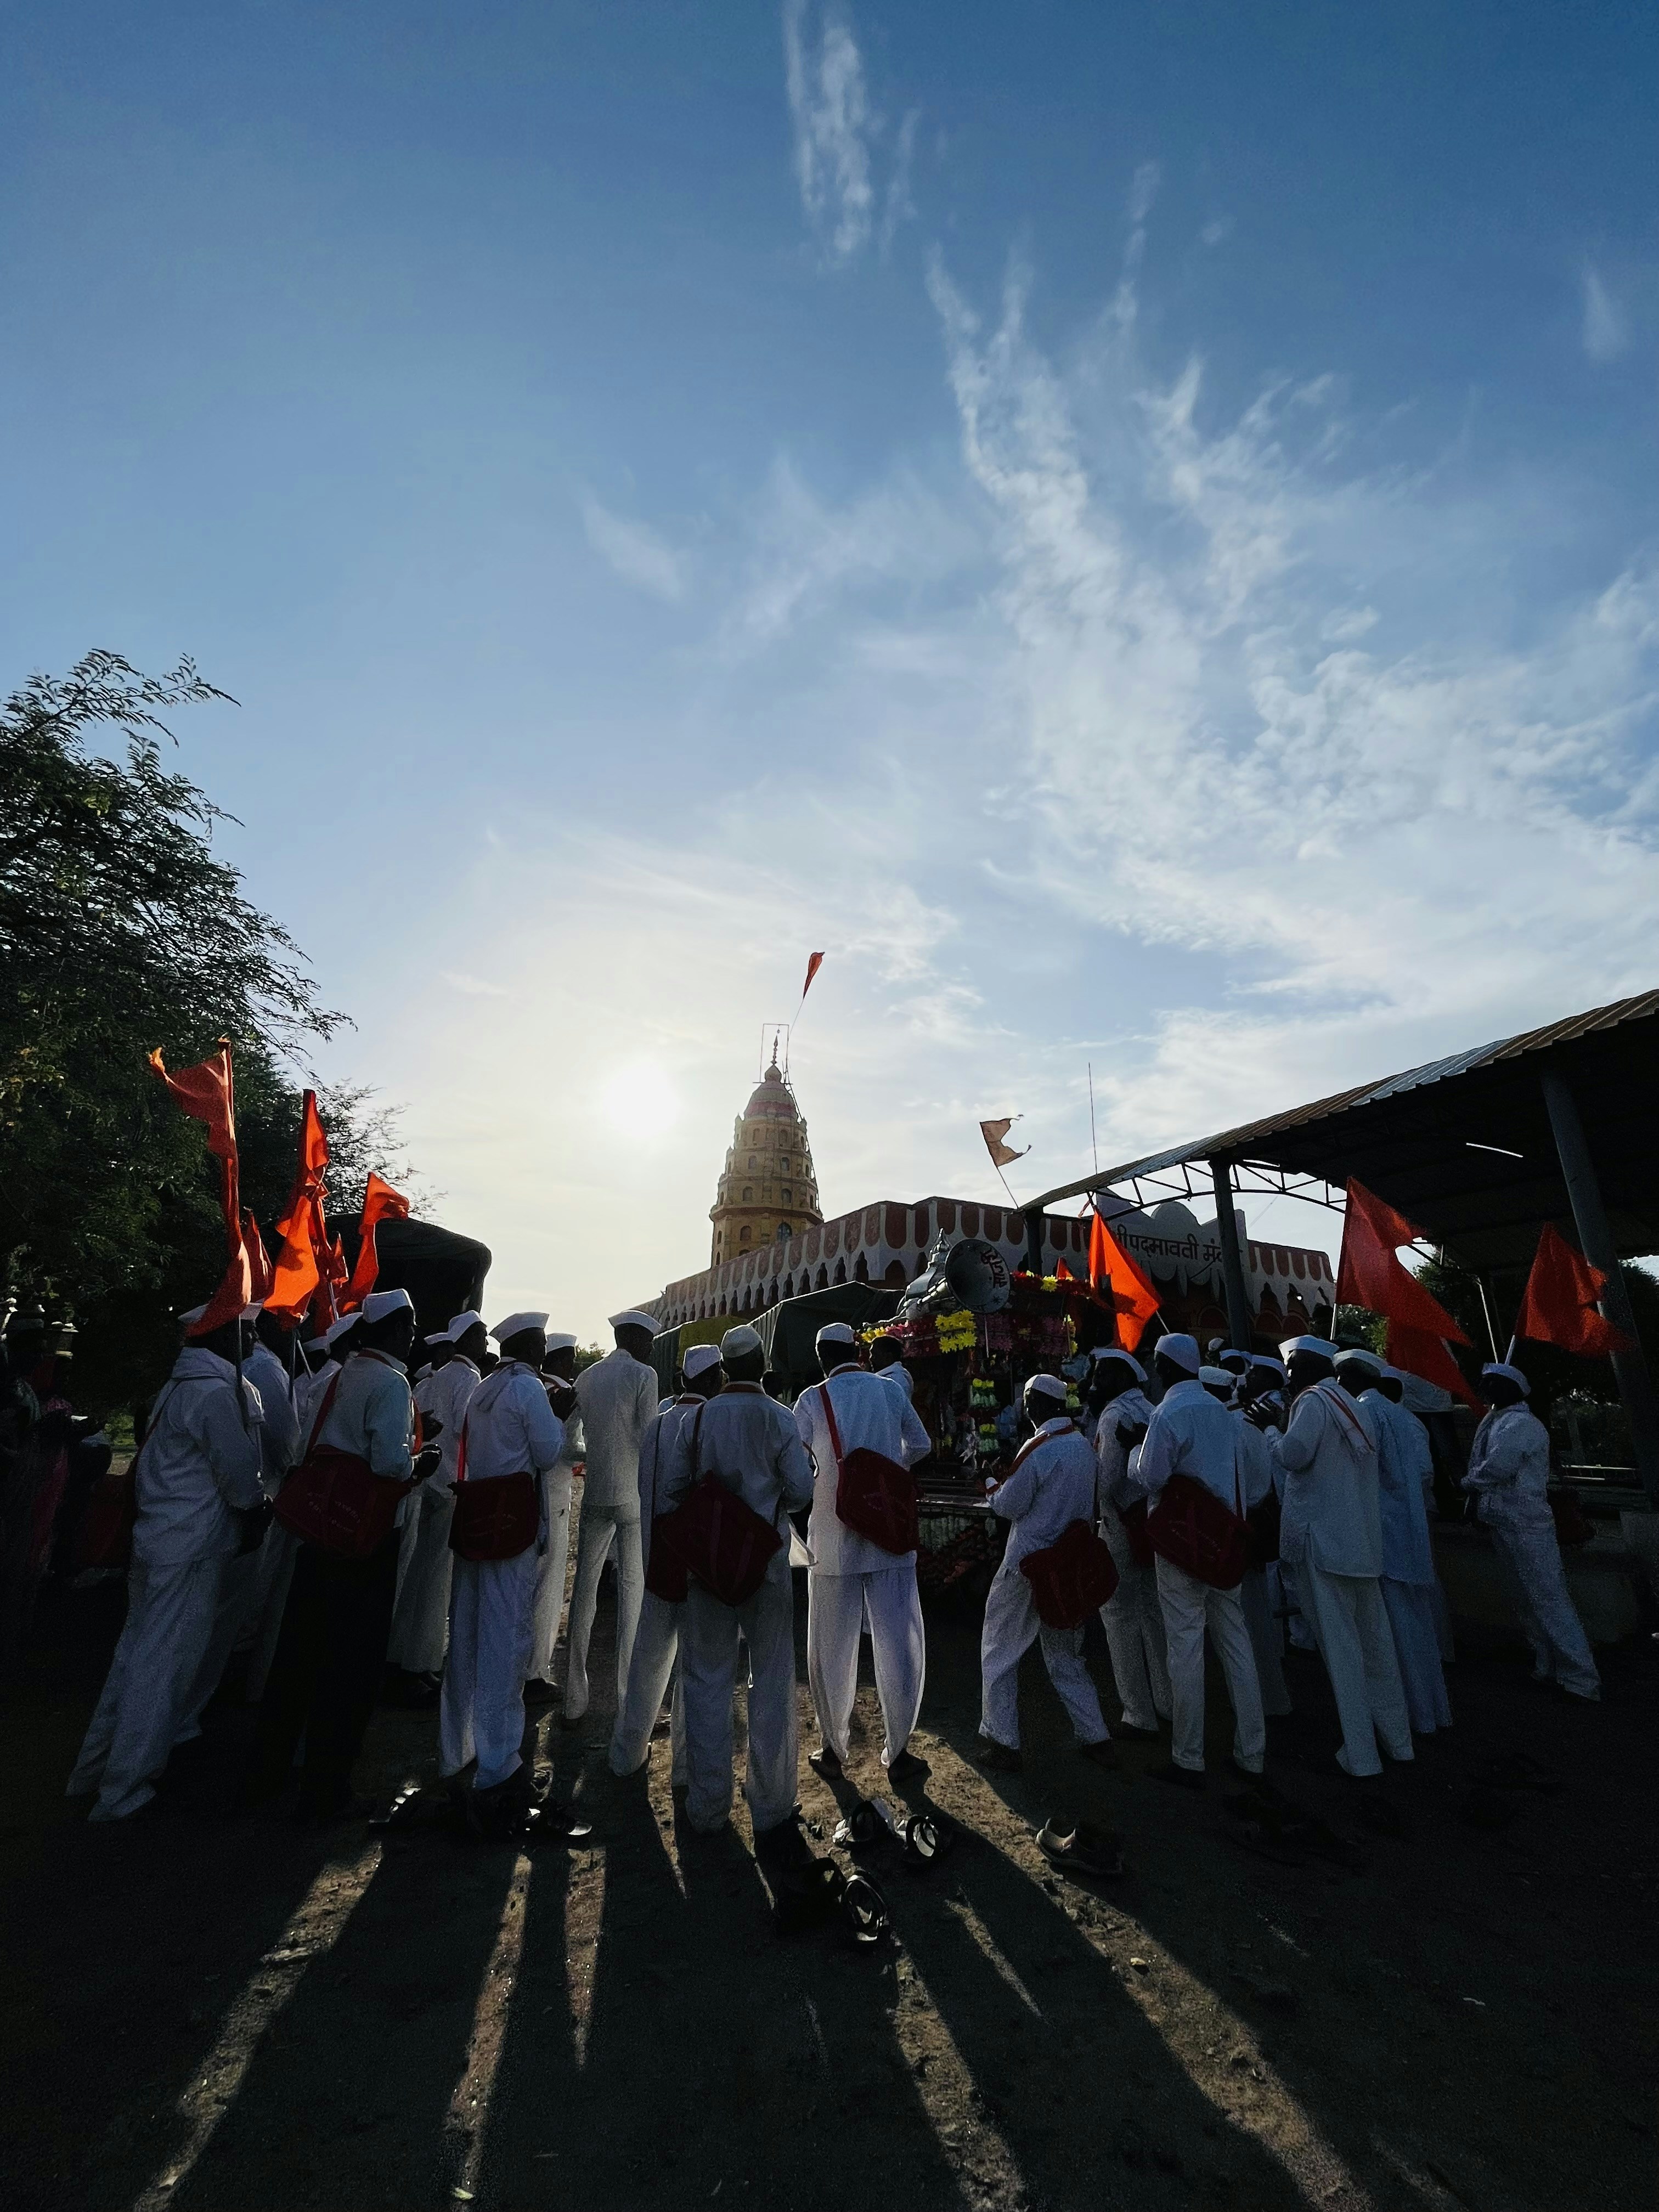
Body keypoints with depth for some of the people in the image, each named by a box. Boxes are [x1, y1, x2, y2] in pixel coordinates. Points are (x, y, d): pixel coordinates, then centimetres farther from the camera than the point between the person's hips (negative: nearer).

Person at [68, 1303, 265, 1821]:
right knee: (164, 1666, 4)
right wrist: (258, 1500, 5)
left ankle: (96, 1768, 34)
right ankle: (123, 1789, 15)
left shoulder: (178, 1388, 9)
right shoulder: (216, 1393, -20)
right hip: (192, 1549, -9)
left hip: (157, 1541, 9)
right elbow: (241, 1479, -16)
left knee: (137, 1654, 20)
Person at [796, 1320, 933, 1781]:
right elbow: (921, 1445, 15)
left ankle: (833, 1749, 25)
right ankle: (897, 1751, 20)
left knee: (832, 1647, 13)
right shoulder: (891, 1392, 1)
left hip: (833, 1539, -1)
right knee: (898, 1642, 11)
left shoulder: (812, 1400, -7)